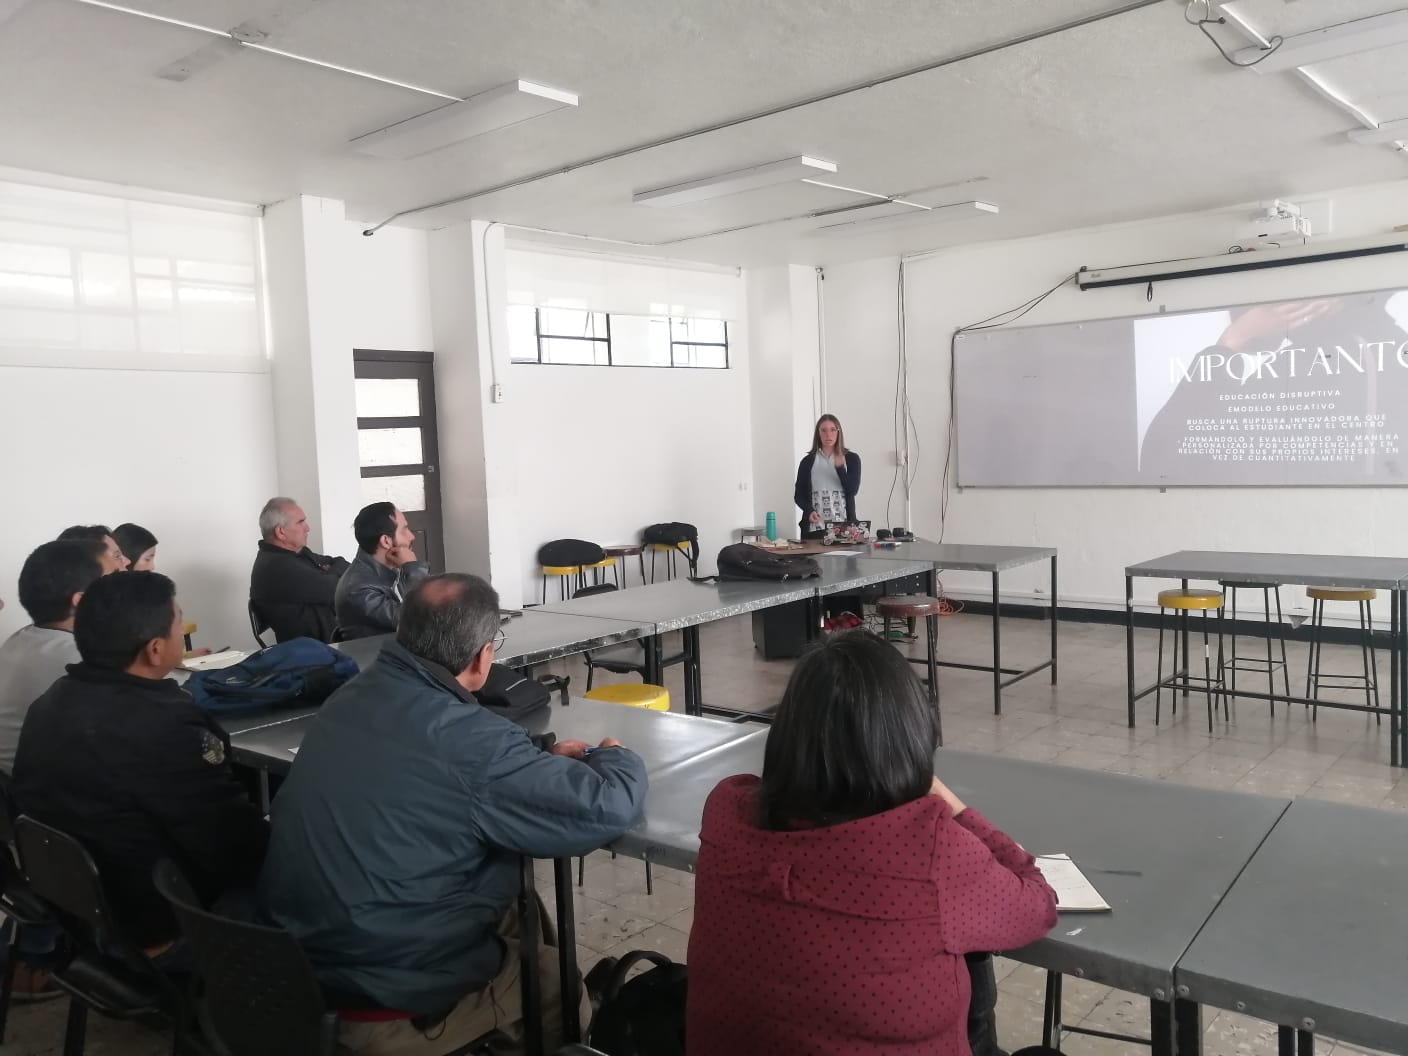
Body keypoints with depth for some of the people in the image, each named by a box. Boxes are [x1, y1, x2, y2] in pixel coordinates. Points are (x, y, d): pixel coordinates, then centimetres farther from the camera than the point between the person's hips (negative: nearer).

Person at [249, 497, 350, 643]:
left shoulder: (295, 552, 10)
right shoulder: (278, 568, -21)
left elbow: (338, 562, 16)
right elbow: (332, 589, -21)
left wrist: (335, 569, -7)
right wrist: (340, 568, -1)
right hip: (316, 644, -9)